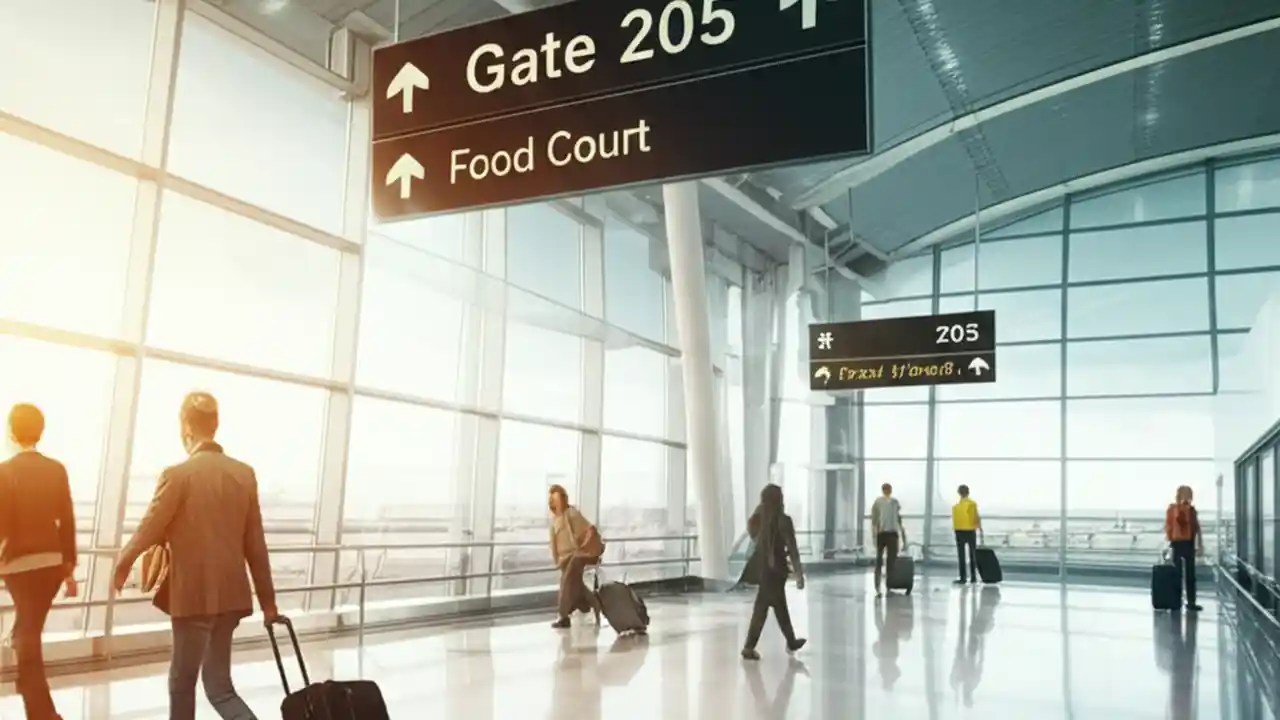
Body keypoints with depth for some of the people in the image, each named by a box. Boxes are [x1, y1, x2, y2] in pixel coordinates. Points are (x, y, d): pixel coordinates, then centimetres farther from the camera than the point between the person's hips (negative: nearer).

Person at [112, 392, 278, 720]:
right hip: (231, 593, 5)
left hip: (194, 594, -5)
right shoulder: (245, 474, 3)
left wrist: (122, 563, 16)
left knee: (183, 681, 10)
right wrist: (268, 601, 10)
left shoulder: (177, 474, -13)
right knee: (217, 683, 14)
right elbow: (256, 544, 5)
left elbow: (149, 529, -4)